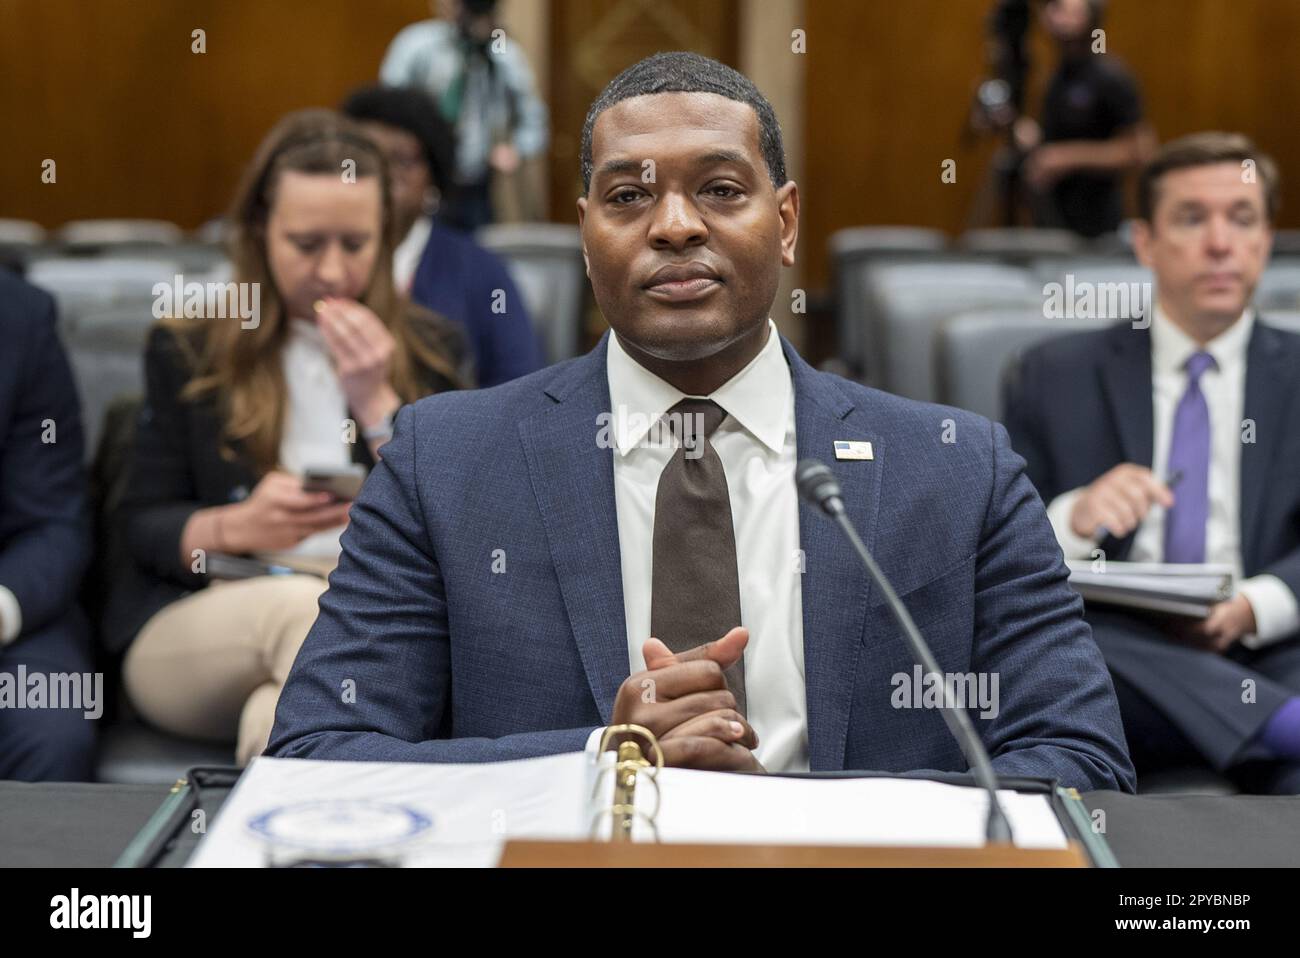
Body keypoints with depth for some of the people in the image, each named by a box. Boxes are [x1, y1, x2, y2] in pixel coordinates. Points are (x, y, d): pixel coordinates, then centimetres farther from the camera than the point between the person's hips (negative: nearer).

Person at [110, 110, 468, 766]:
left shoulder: (428, 351, 15)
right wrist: (237, 527, -15)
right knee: (302, 604, -36)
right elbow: (144, 527, 7)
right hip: (192, 625, 0)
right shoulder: (187, 349, 12)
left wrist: (376, 403, -7)